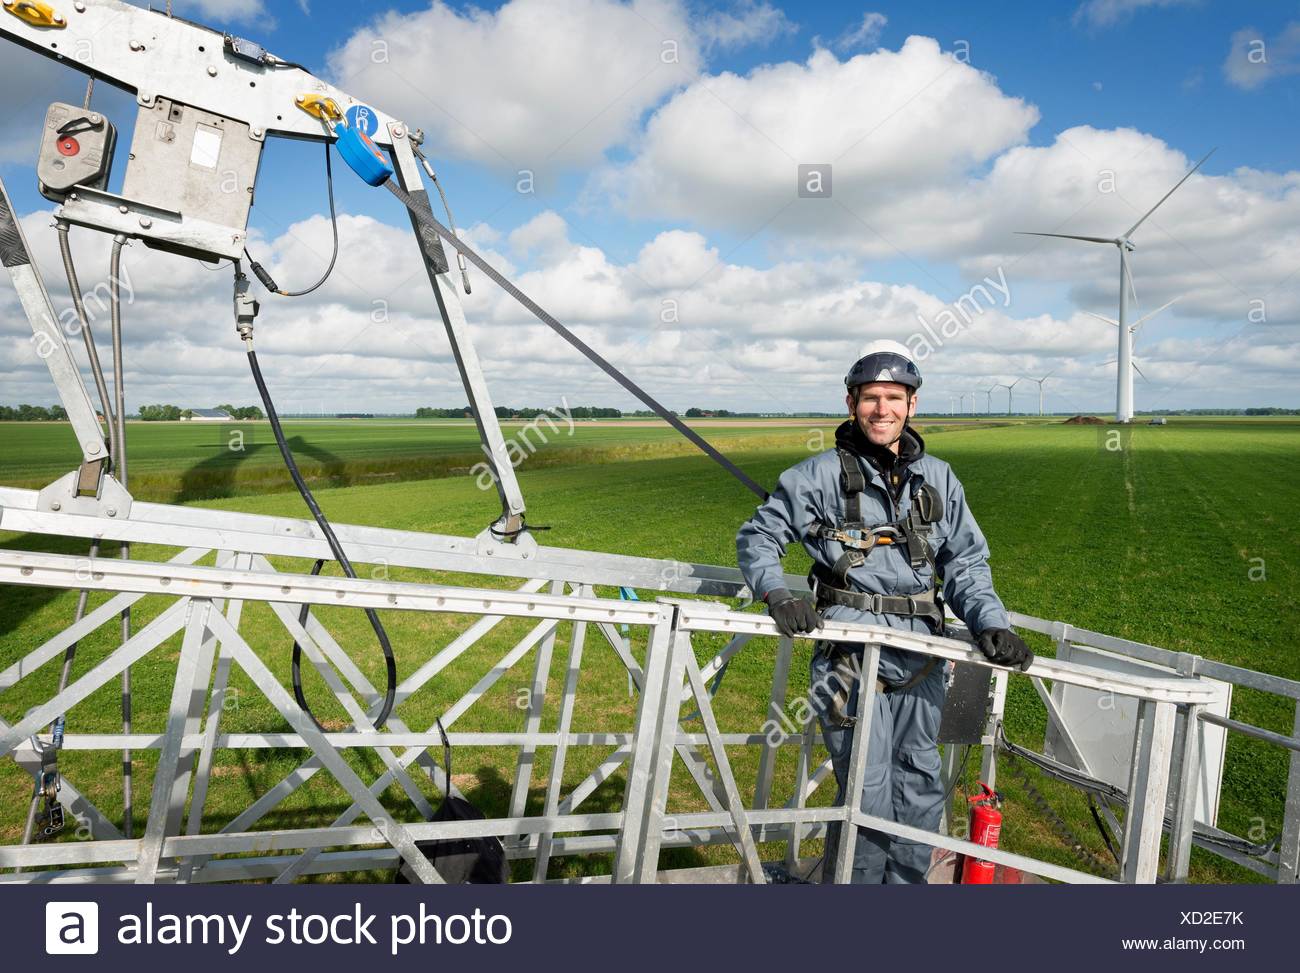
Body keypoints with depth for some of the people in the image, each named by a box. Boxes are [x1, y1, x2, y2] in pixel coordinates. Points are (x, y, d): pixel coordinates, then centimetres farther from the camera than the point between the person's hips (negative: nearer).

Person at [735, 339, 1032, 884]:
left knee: (921, 792, 16)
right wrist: (778, 596, -15)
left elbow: (965, 563, 10)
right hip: (852, 656, -5)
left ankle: (906, 883, 37)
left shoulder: (938, 480, 10)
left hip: (920, 660, 5)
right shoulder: (820, 476, -2)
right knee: (867, 796, -5)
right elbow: (757, 537, 2)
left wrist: (990, 623, -6)